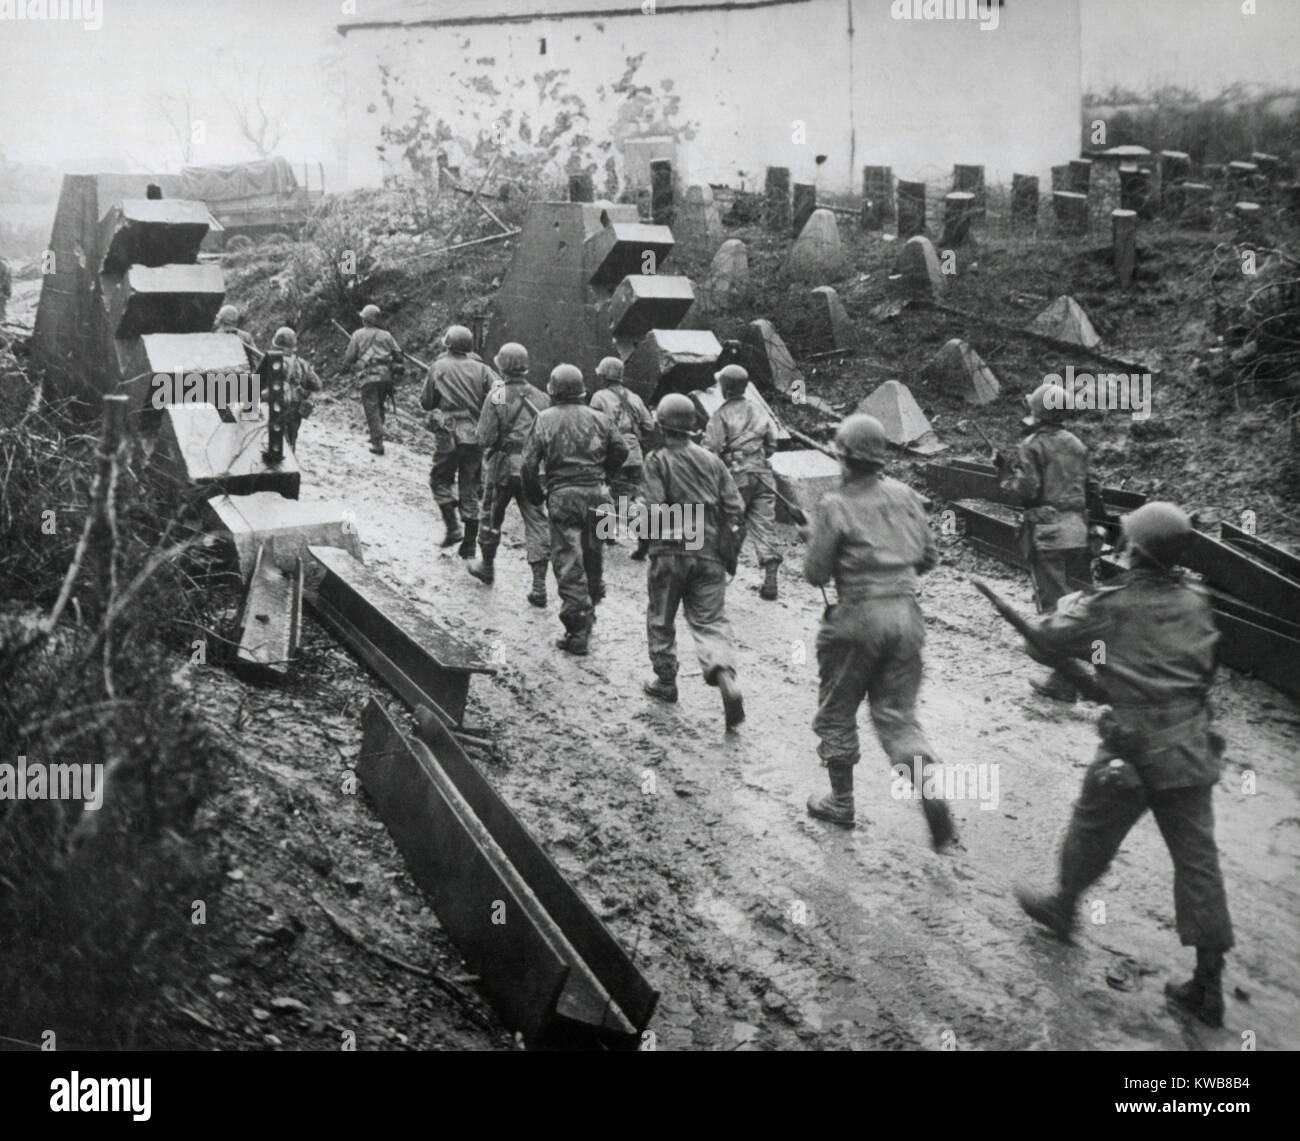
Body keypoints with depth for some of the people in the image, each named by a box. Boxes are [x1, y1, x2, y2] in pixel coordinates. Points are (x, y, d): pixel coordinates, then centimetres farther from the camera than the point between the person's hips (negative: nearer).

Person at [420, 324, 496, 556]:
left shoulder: (438, 368, -2)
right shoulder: (481, 369, 3)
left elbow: (425, 402, 2)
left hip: (449, 435, -3)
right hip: (477, 437, 3)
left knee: (440, 479, 17)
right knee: (470, 488, 10)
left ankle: (452, 527, 1)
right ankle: (469, 544, 12)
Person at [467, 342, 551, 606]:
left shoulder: (497, 396, -11)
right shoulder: (542, 398, 1)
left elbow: (485, 438, -14)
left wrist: (490, 452, 6)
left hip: (502, 466, -2)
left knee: (491, 517, 19)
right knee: (537, 522, 2)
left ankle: (486, 566, 37)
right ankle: (539, 585, -4)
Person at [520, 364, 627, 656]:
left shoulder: (545, 420, -2)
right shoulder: (597, 418, 4)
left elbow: (529, 465, -5)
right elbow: (621, 451, 8)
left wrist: (536, 496, 9)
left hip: (562, 495, -3)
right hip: (596, 494, 3)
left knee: (568, 562, -1)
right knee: (592, 556, 20)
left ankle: (578, 631, -5)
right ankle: (589, 611, 35)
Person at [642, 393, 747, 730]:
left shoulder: (657, 461, -7)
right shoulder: (711, 460, 6)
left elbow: (656, 509, -18)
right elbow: (735, 507, 3)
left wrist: (661, 536, 1)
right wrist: (727, 552, 10)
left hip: (670, 552, -3)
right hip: (709, 554, 3)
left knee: (661, 619, 16)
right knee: (711, 620, 5)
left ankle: (665, 682, 25)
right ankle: (726, 679, -17)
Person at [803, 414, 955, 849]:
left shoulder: (835, 506, -12)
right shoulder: (906, 496, 4)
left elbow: (816, 574, -9)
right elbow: (929, 556, 11)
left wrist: (815, 539, 8)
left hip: (857, 618, -5)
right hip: (906, 614, 5)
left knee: (836, 712, 14)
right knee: (897, 715, 12)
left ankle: (841, 802, 24)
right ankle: (930, 789, -8)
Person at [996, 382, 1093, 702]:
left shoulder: (1032, 446, -8)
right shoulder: (1076, 444, 12)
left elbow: (1026, 490, -14)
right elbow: (1087, 488, 16)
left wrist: (1005, 472, 2)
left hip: (1046, 533, -6)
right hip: (1077, 530, 6)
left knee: (1054, 606, -4)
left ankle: (1063, 682, -3)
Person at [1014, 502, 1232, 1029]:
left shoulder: (1110, 607, -11)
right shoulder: (1196, 603, 2)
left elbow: (1046, 638, -2)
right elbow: (1204, 667, 15)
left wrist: (1068, 610, 19)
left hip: (1133, 749, -4)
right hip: (1191, 749, 4)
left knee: (1092, 833, 20)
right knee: (1197, 860, 7)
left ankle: (1062, 907, 44)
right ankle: (1209, 985, 11)